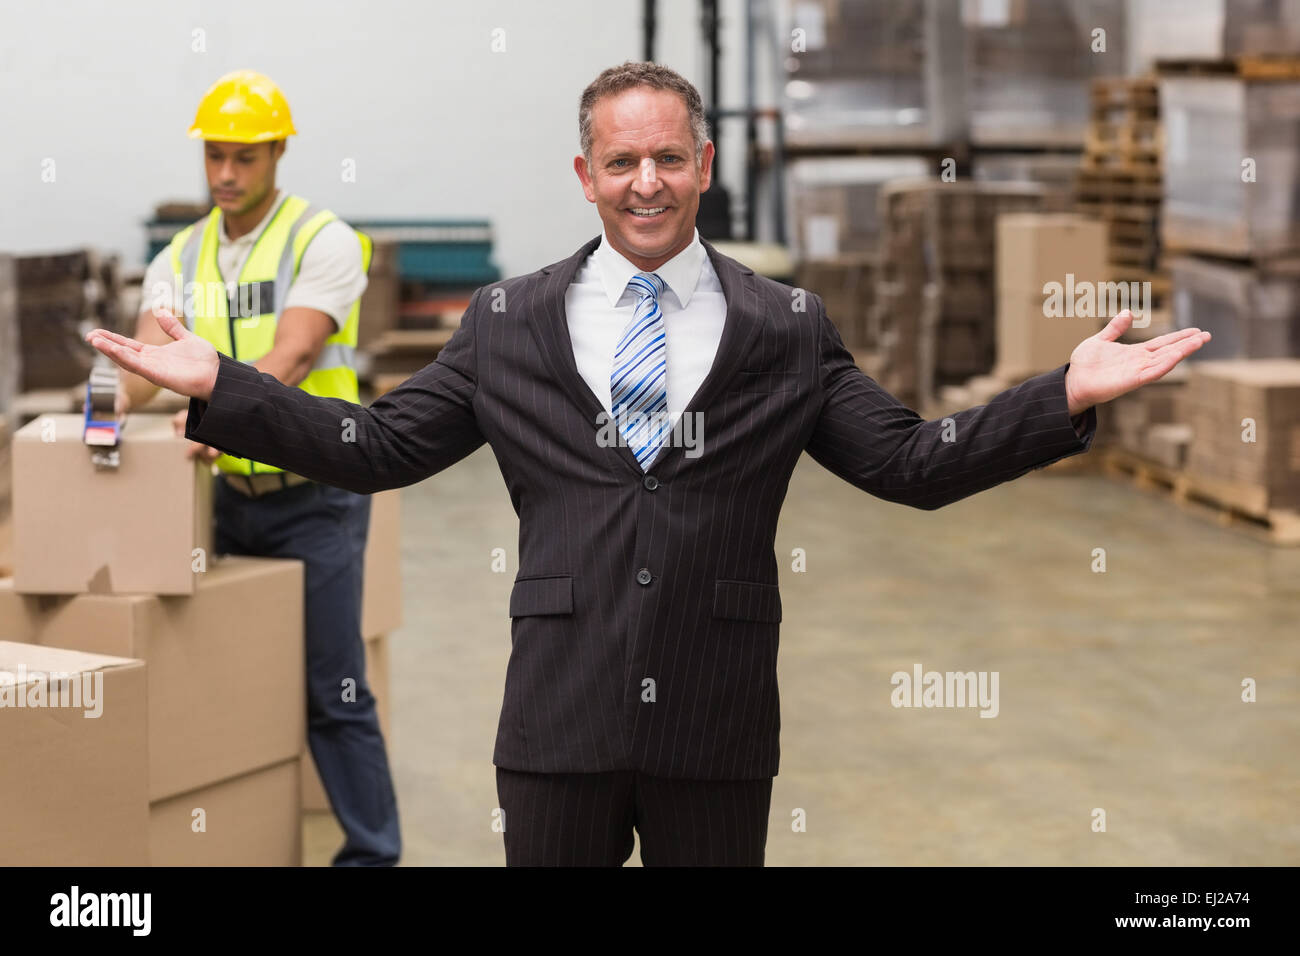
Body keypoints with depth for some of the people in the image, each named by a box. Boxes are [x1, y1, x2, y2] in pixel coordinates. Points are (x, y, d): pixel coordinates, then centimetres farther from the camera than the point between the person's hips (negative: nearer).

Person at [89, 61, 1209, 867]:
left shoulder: (789, 331, 5)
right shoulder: (507, 323, 7)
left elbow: (911, 463, 3)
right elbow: (378, 447, 7)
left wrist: (1067, 396, -9)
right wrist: (218, 386, -3)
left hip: (720, 726, 0)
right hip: (560, 721, 0)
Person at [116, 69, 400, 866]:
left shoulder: (322, 241, -8)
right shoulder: (181, 260, 9)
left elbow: (290, 357, -21)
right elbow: (147, 360, -5)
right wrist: (117, 408, -28)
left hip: (315, 495, -5)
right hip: (230, 498, 5)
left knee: (332, 690, -4)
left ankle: (373, 853, 4)